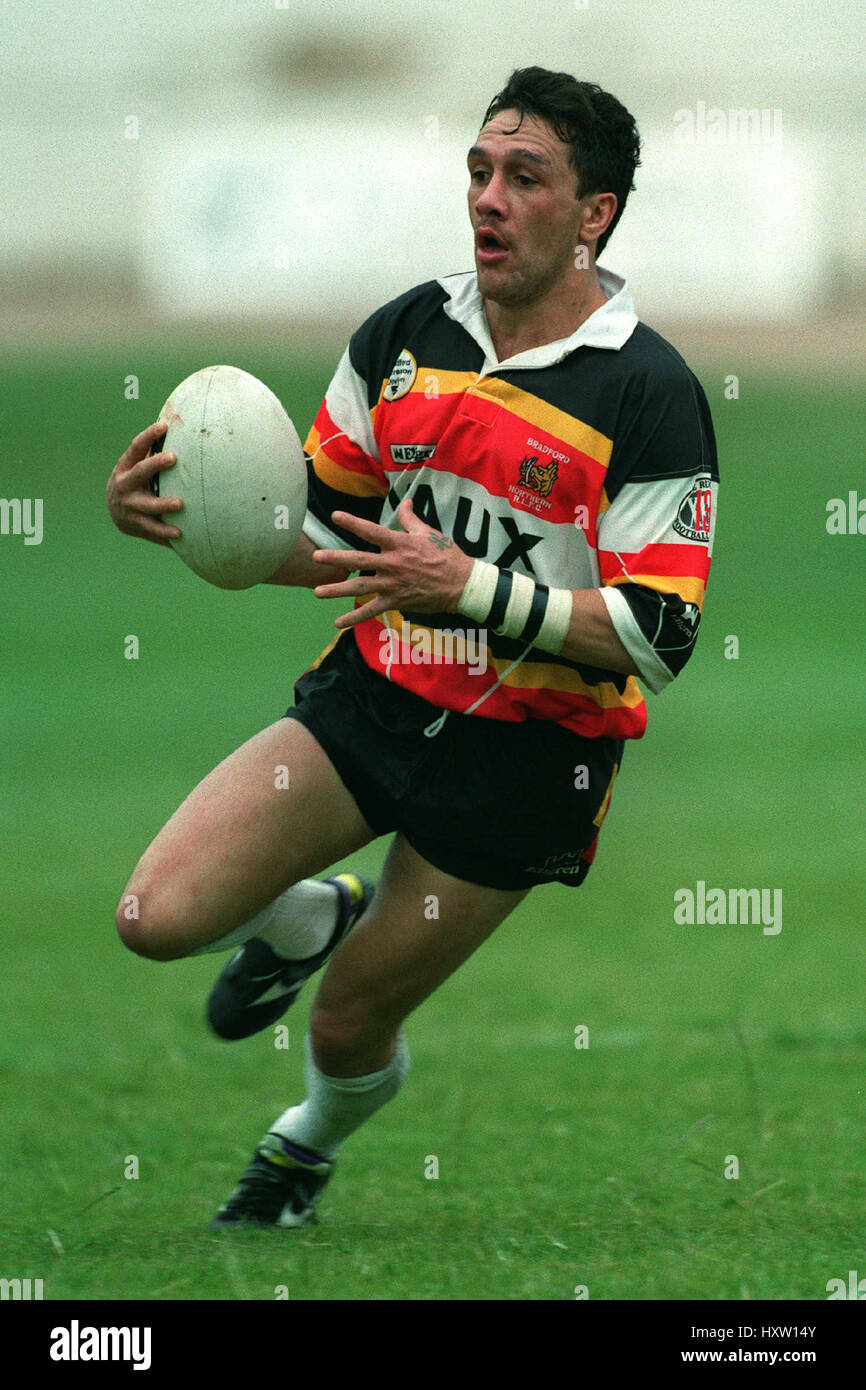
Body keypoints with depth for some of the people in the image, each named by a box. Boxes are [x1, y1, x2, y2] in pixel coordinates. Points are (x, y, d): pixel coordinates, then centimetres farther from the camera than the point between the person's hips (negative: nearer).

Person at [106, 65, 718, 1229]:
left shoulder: (648, 396, -16)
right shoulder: (405, 336, 0)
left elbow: (658, 636, -18)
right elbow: (321, 532, 9)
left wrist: (469, 587, -28)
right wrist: (179, 517, -10)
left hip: (526, 752, -4)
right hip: (373, 692, 4)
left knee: (350, 1026, 6)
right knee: (157, 917, -12)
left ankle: (309, 1146, 44)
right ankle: (310, 917, 24)